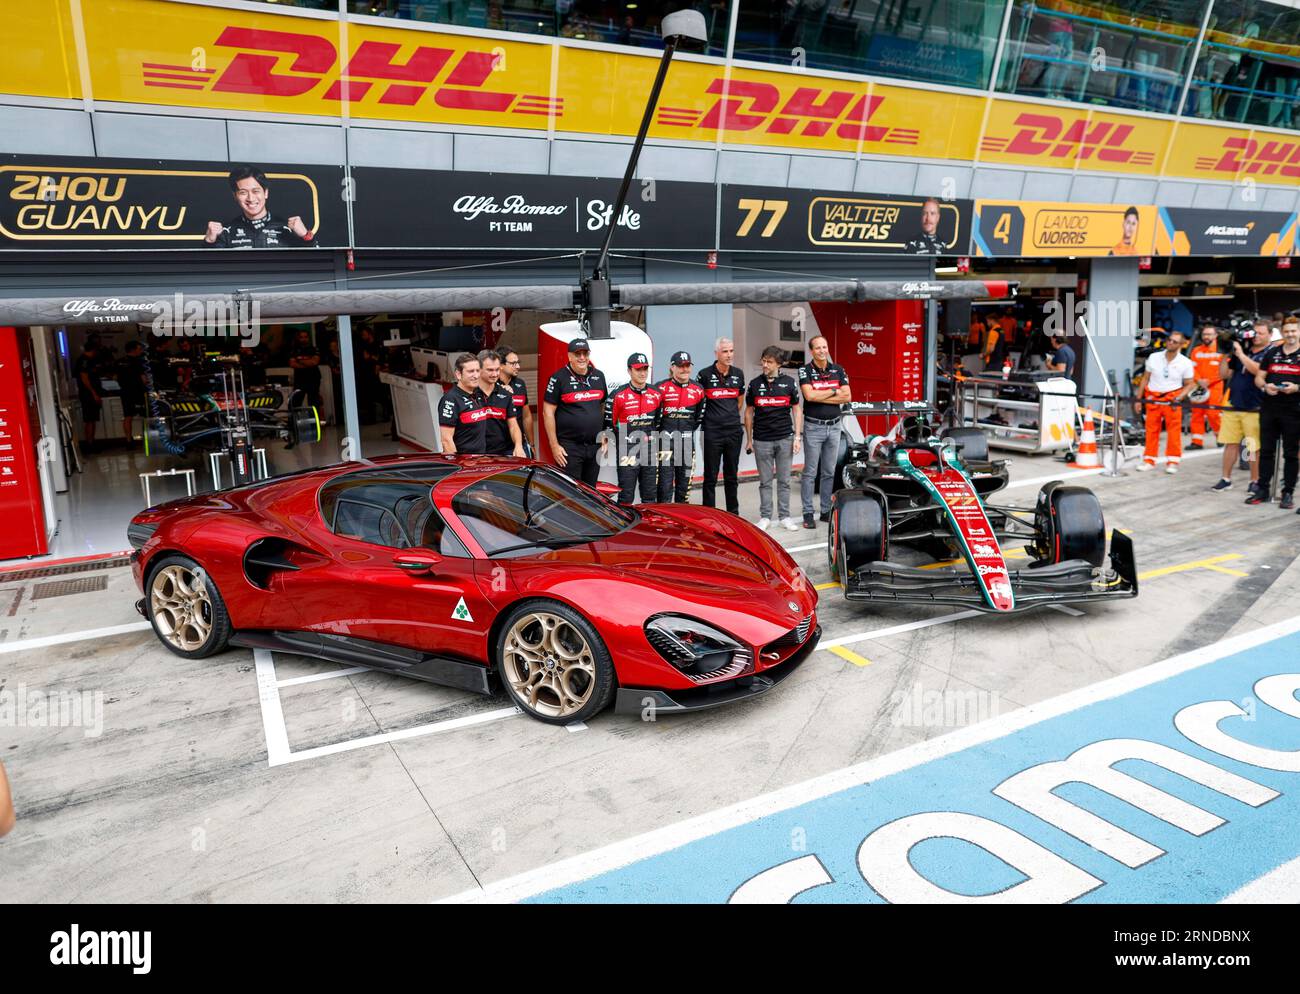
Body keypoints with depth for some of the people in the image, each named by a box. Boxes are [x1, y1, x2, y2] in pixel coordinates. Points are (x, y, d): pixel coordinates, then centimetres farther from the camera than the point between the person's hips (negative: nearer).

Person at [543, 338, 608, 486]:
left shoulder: (598, 376, 10)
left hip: (595, 446, 5)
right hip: (569, 447, -5)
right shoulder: (558, 378, -6)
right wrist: (554, 445, -12)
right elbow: (548, 412, -8)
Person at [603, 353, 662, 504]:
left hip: (650, 453, 4)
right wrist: (606, 442, -2)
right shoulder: (618, 395, -6)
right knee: (626, 497, 0)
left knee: (650, 497, 11)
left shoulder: (656, 395, 8)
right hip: (627, 454, -4)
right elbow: (608, 423, 0)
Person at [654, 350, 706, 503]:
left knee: (684, 481, 10)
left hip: (687, 440, 4)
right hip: (666, 439, -4)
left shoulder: (698, 389, 7)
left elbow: (700, 415, 18)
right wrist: (660, 428, 4)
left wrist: (689, 428, 13)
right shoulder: (661, 387, -3)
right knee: (665, 482, -7)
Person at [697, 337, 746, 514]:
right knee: (710, 477, 1)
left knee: (732, 476, 13)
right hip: (712, 433, -4)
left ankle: (734, 513, 22)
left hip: (734, 432, 4)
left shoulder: (738, 374, 8)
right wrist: (706, 416, 7)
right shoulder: (705, 374, -6)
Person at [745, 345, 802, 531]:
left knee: (784, 480, 5)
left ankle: (785, 516, 14)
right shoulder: (754, 384, 5)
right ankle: (765, 516, 14)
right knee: (765, 481, 6)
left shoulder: (789, 383, 3)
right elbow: (749, 412, 10)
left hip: (785, 439, 0)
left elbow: (797, 410, 7)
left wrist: (797, 437, 0)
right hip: (762, 440, 0)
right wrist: (748, 439, 7)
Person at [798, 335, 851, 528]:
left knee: (829, 472, 9)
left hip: (834, 426, 4)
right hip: (813, 426, -4)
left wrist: (820, 397, -11)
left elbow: (847, 397, -3)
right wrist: (834, 391, -8)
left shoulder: (838, 370, 7)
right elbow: (809, 395, -19)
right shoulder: (805, 371, -4)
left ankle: (826, 510, 17)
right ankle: (808, 513, 4)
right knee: (810, 472, 0)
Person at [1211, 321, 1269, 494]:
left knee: (1255, 447, 2)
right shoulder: (1241, 351, 13)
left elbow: (1258, 370, -22)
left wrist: (1240, 354, -18)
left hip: (1254, 409, -4)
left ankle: (1255, 481, 13)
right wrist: (1225, 355, 1)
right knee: (1231, 443, 7)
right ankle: (1226, 479, 14)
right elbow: (1224, 375, 12)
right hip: (1233, 406, 4)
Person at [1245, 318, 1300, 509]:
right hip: (1269, 409, 3)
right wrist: (1265, 386, -9)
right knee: (1266, 450, 7)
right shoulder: (1271, 353, 10)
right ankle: (1263, 490, 15)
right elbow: (1259, 377, 11)